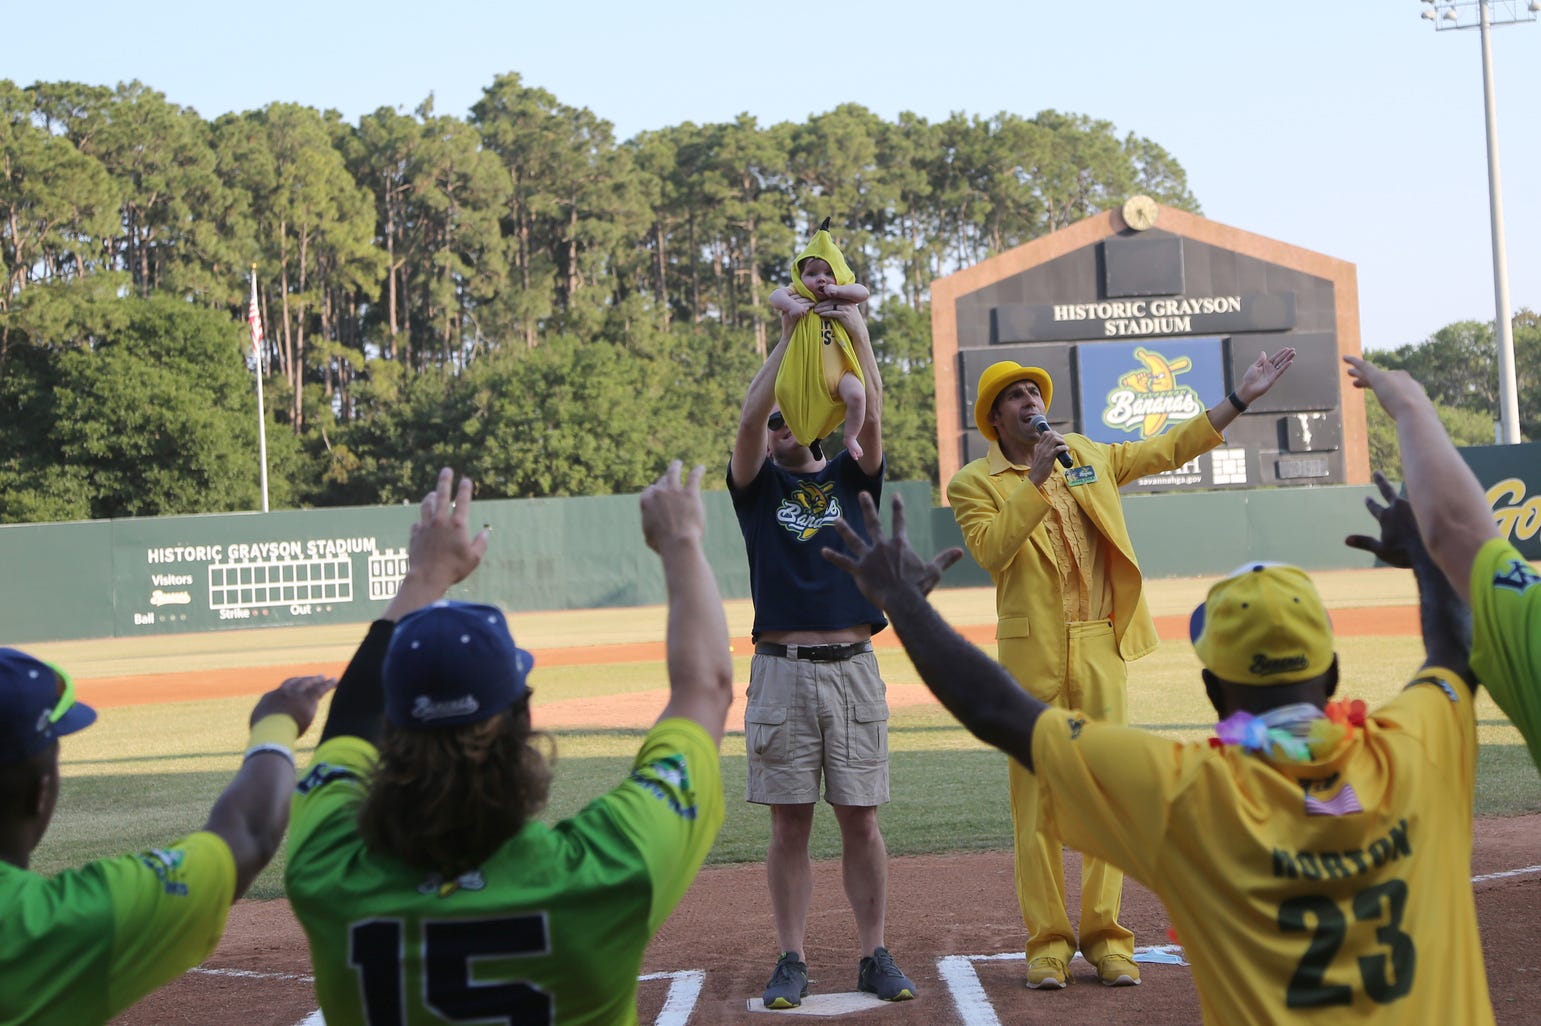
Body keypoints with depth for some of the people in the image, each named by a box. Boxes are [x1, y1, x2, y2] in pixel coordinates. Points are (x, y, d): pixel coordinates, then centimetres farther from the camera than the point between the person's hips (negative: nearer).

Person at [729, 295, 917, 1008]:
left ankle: (874, 957, 10)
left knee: (860, 820, 4)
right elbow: (747, 419, -8)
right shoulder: (758, 486, 10)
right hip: (781, 672, -1)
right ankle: (792, 961, 9)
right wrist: (788, 336, -10)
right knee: (789, 822, 2)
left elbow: (871, 418, -2)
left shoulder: (849, 478, 14)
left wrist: (857, 333, -8)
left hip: (853, 668, 1)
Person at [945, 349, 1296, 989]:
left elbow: (1169, 450, 20)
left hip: (1102, 647, 3)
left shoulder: (1089, 457, 16)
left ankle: (1104, 936, 9)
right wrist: (1036, 479, -18)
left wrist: (1240, 398, 16)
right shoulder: (974, 484, 2)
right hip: (1031, 654, -3)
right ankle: (1047, 942, 4)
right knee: (1036, 798, -2)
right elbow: (990, 550, -14)